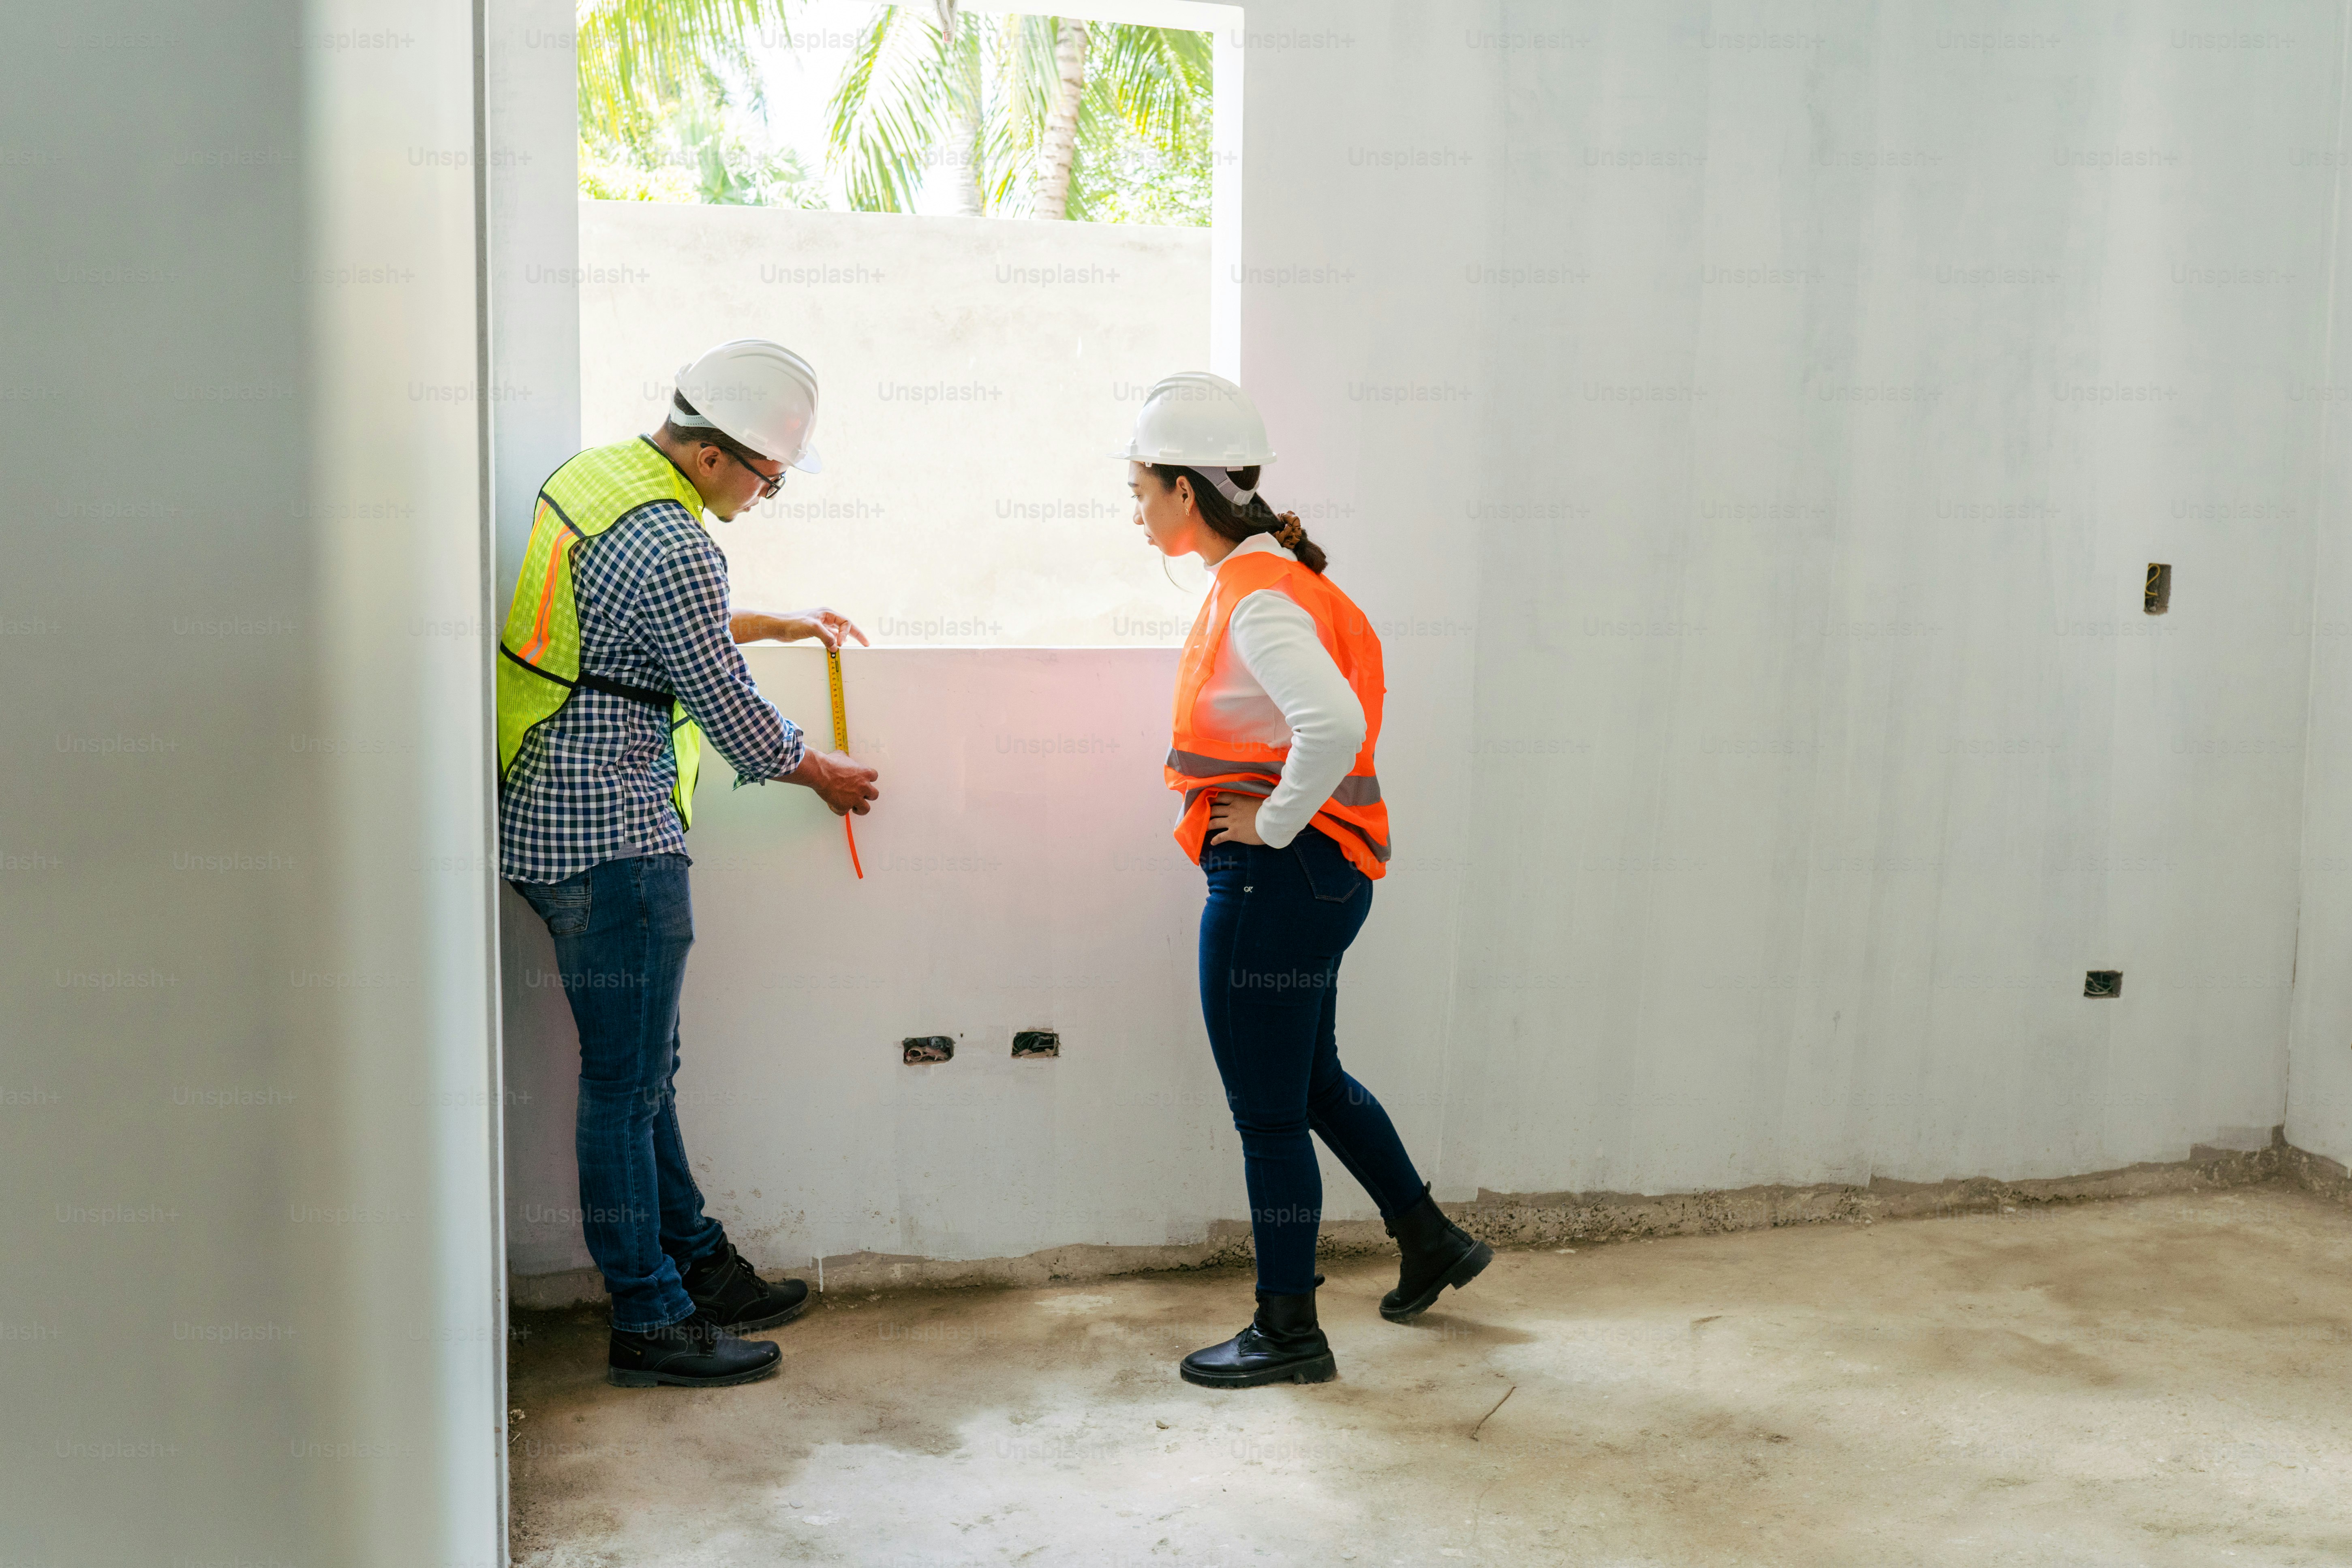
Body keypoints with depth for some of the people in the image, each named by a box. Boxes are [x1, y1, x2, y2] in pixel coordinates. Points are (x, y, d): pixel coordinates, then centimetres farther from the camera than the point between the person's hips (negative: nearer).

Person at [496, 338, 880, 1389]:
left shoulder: (593, 474, 9)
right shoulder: (671, 545, -21)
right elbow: (729, 711, -12)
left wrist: (779, 624, 31)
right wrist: (826, 776, 5)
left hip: (544, 817, 10)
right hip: (610, 839, -10)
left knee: (643, 1066, 17)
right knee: (626, 1084, -1)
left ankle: (698, 1266, 29)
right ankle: (649, 1323, 10)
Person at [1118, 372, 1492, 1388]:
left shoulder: (1257, 599, -19)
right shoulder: (1262, 581, 11)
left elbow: (1333, 724, -35)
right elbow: (1330, 711, 24)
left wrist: (1272, 824, -22)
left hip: (1274, 880, -10)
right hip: (1305, 878, 10)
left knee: (1268, 1112, 2)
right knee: (1311, 1080, 24)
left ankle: (1287, 1333, 16)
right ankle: (1432, 1244, 38)